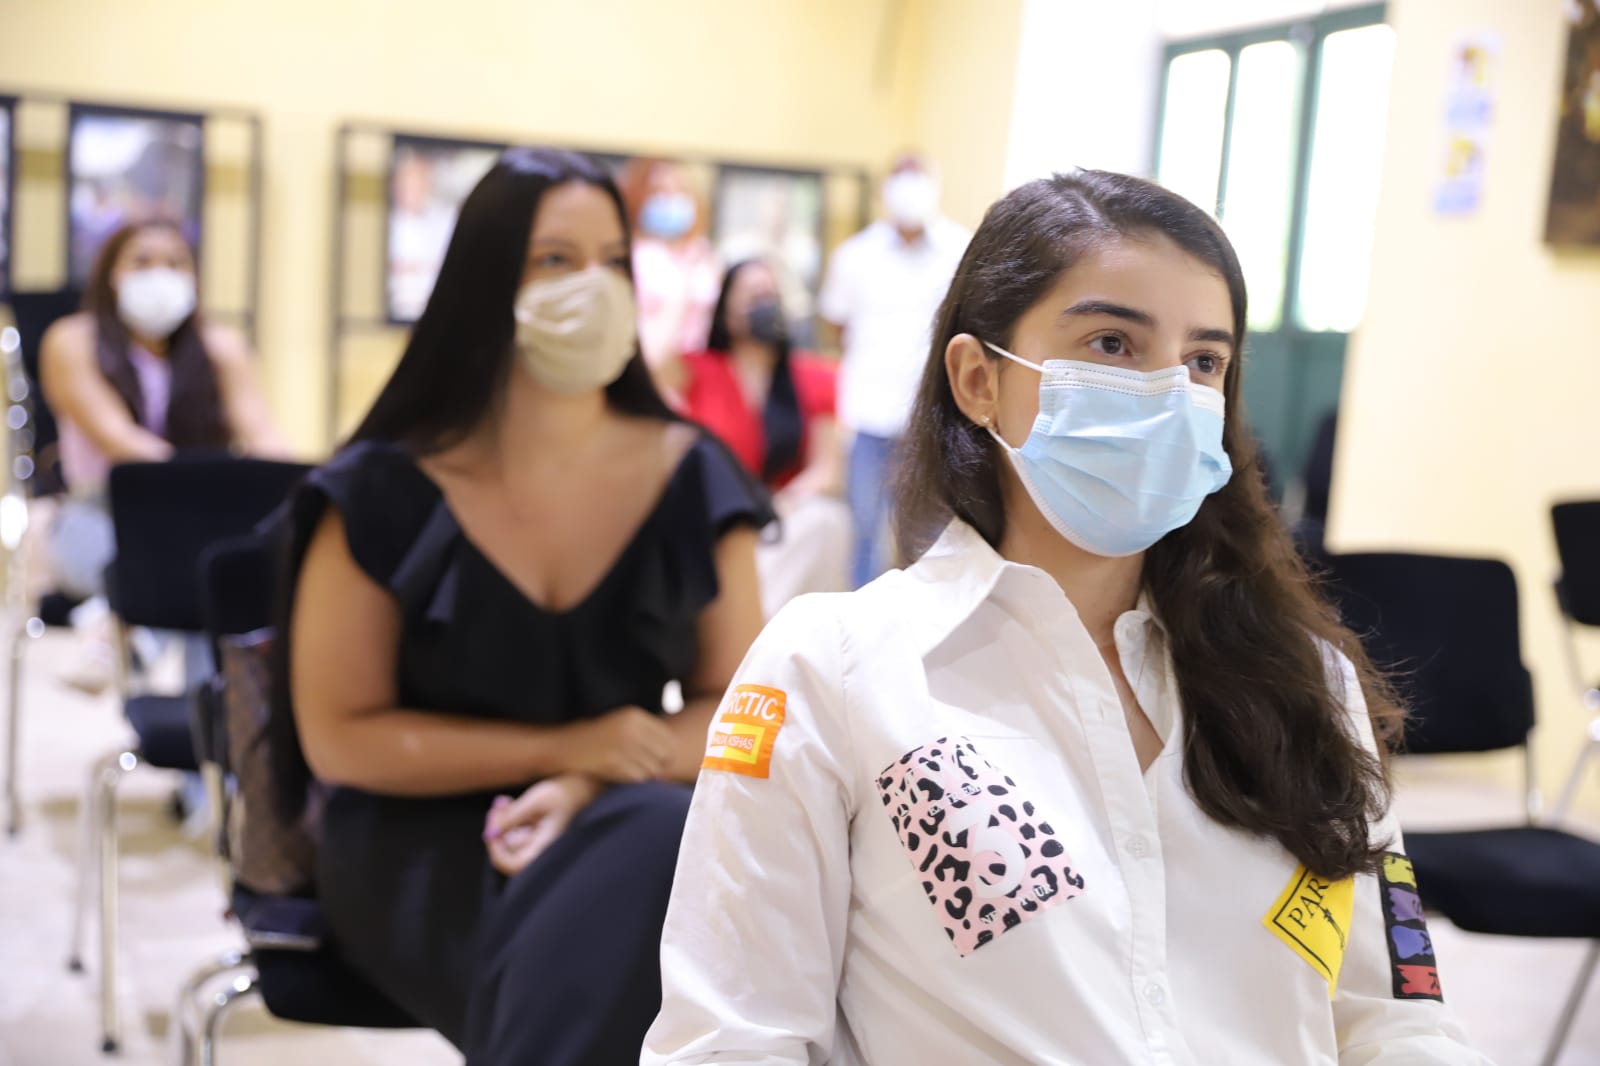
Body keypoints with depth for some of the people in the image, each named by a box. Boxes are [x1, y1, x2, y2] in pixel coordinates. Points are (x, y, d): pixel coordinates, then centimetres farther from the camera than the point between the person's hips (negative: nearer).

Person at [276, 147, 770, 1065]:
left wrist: (585, 791, -18)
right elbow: (340, 738, -4)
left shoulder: (692, 477, 2)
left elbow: (740, 705, 1)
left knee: (668, 836, -33)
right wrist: (566, 746, -14)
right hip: (422, 847, -2)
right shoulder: (387, 491, -4)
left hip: (623, 830, 3)